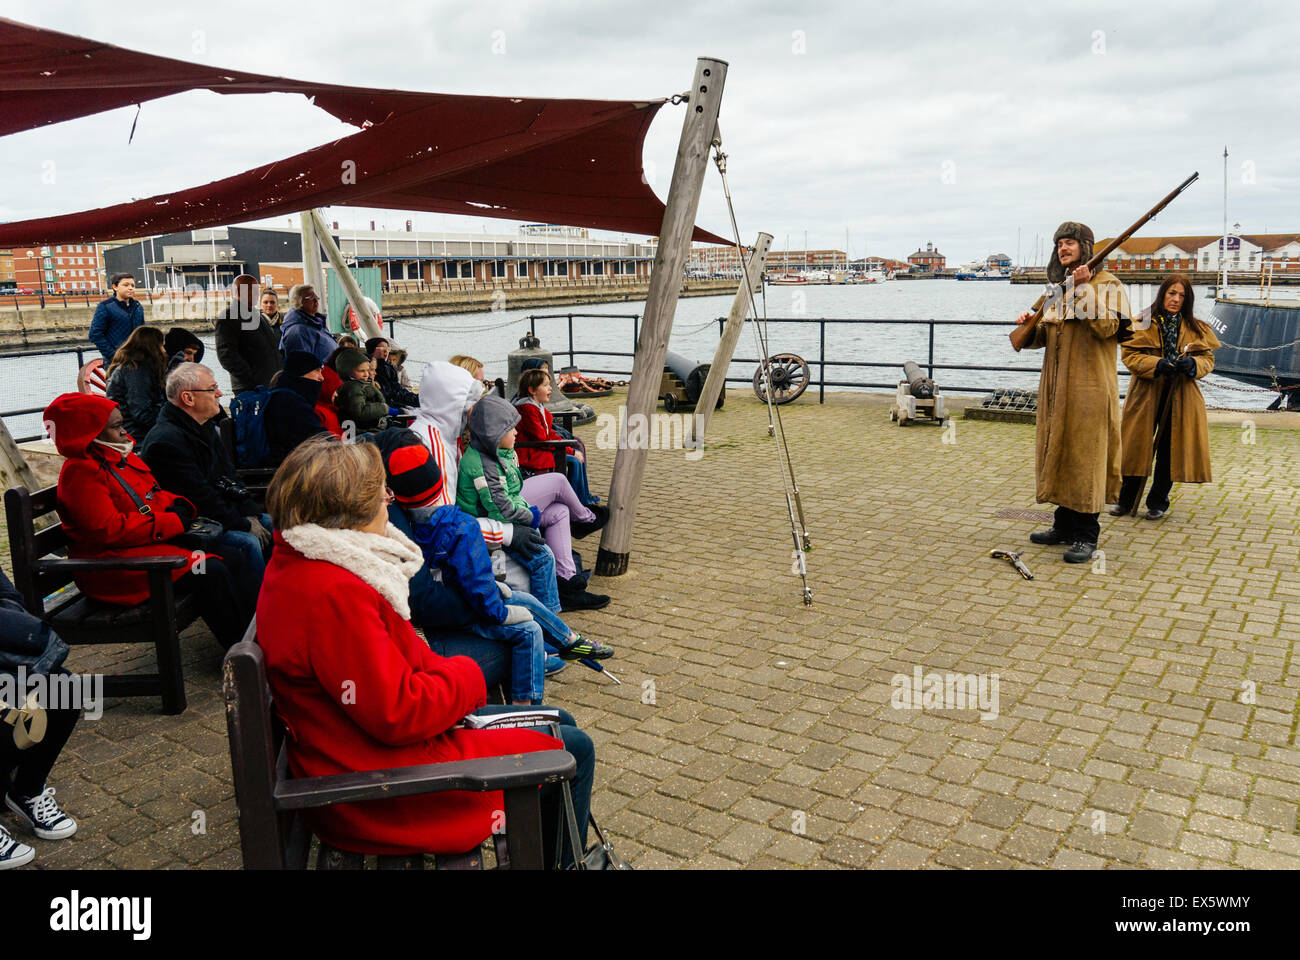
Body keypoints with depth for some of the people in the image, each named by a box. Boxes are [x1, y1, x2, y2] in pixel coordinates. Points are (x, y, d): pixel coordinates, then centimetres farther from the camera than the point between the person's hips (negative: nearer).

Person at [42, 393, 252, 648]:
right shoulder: (79, 473, -14)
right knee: (210, 571, -25)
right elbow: (109, 529, -23)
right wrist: (172, 522, -20)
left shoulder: (122, 458, 15)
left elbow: (156, 494, 24)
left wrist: (179, 507, 0)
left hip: (148, 543, 10)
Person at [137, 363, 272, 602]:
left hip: (219, 517, 10)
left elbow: (229, 478, 15)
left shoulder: (206, 428, 11)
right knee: (248, 544, -29)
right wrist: (244, 525, -17)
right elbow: (200, 499, -22)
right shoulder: (165, 441, -20)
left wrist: (250, 515, 0)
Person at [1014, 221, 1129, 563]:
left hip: (1089, 384, -7)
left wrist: (1083, 289, -23)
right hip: (1056, 383, 7)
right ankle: (1065, 525, 21)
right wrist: (1030, 326, -2)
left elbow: (1107, 327, -19)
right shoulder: (1058, 287, 18)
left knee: (1085, 452, -7)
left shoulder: (1105, 283, -4)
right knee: (1058, 449, 11)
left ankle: (1086, 535, -1)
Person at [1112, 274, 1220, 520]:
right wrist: (1157, 365, -20)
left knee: (1169, 449, 4)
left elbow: (1208, 358, 9)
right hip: (1146, 392, -2)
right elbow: (1128, 354, -6)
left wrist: (1192, 364, -14)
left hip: (1180, 396, 2)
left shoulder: (1195, 328, 9)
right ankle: (1126, 499, 15)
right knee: (1137, 445, 2)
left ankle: (1158, 501, 18)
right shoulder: (1142, 323, 1)